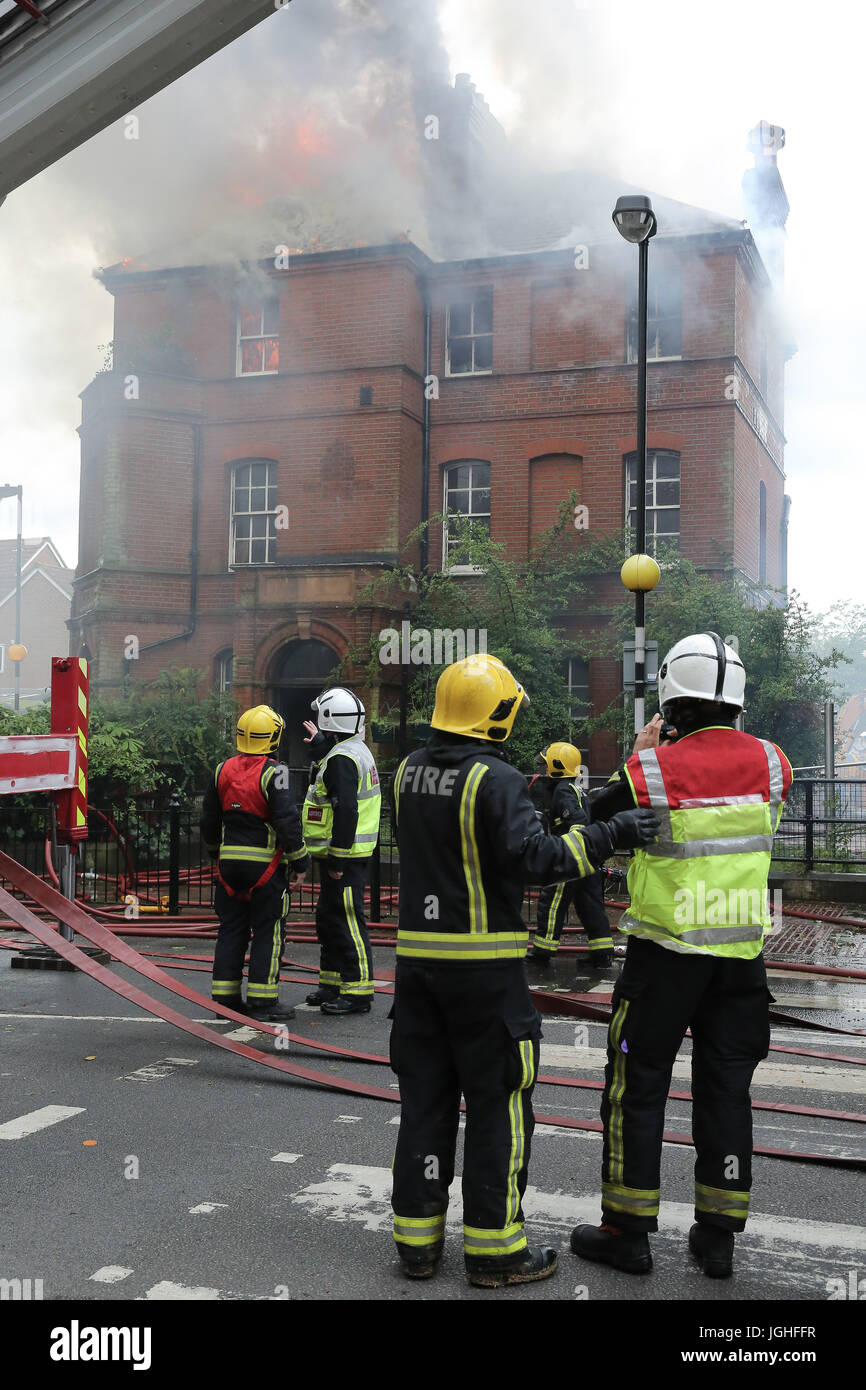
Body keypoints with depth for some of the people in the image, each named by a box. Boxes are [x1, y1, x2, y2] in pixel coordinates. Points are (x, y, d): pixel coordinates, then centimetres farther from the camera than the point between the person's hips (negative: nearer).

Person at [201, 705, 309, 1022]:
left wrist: (217, 853, 28)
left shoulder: (222, 770, 7)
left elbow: (209, 820, 15)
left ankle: (225, 996, 17)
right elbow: (287, 821, -16)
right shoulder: (272, 773, -12)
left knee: (231, 929, 13)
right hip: (265, 862, -6)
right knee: (268, 931, 2)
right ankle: (262, 999, 3)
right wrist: (300, 861, -6)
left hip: (229, 862, 6)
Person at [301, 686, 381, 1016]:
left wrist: (338, 857, -24)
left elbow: (346, 810, -25)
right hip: (342, 854, 11)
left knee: (347, 921, -7)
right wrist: (320, 746, 47)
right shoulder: (353, 749, 15)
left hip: (344, 856, -11)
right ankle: (332, 983, 28)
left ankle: (357, 992, -3)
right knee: (328, 918, 18)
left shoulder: (341, 758, -18)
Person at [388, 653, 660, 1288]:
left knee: (425, 1096, 14)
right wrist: (610, 836, -18)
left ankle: (417, 1239, 21)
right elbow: (534, 856, -23)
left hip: (417, 954, 7)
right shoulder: (496, 779, -15)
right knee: (498, 1103, 5)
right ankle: (494, 1248, 12)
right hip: (484, 964, -7)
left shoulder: (408, 772, 7)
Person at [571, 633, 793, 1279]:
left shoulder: (651, 770, -16)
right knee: (726, 1087, 14)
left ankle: (627, 1231, 16)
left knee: (638, 1086, 9)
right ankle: (718, 1236, 21)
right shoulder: (772, 763, -5)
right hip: (743, 954, 4)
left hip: (666, 952, -3)